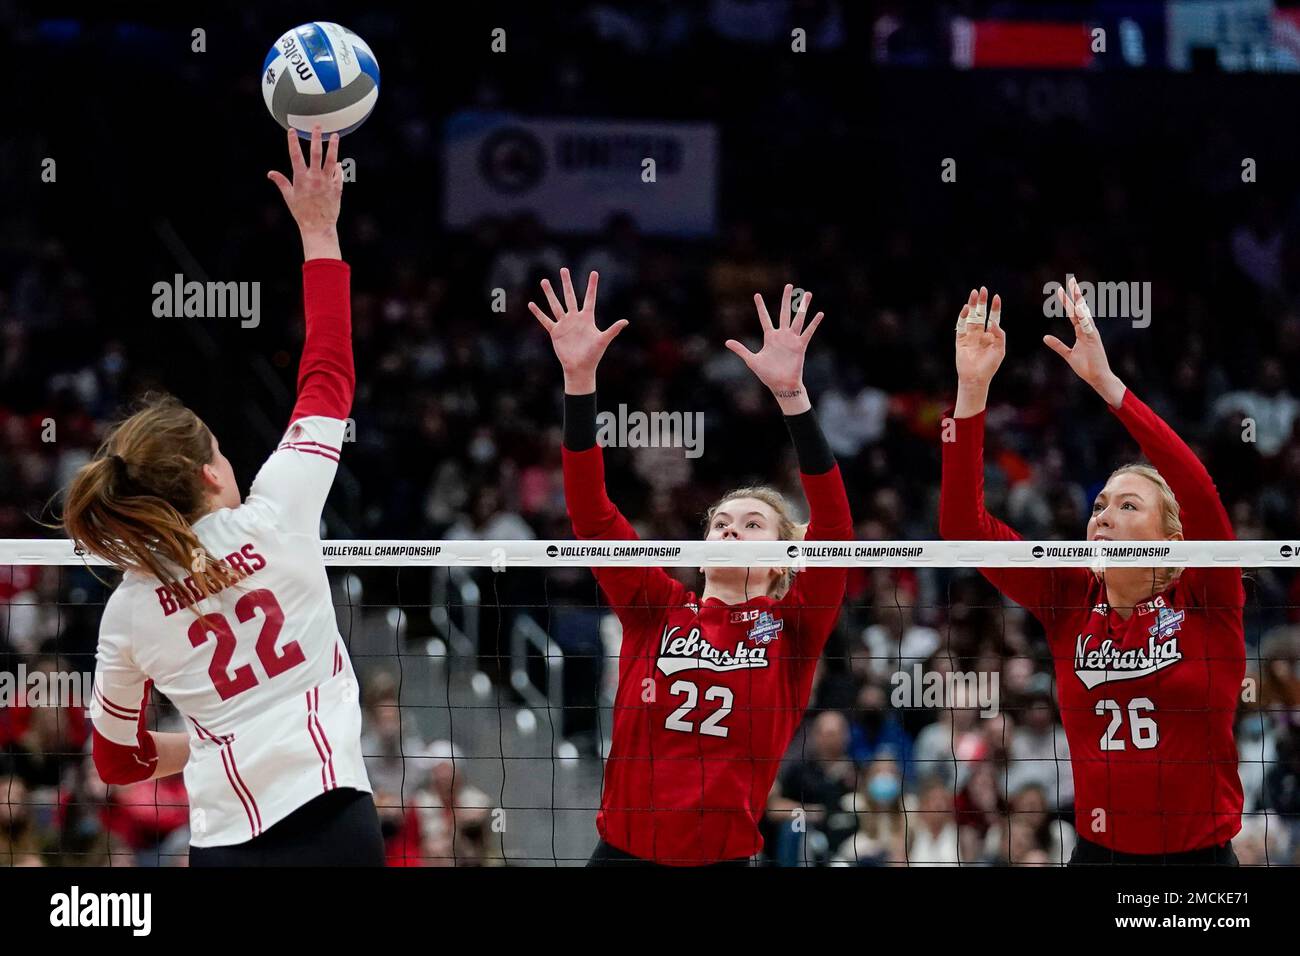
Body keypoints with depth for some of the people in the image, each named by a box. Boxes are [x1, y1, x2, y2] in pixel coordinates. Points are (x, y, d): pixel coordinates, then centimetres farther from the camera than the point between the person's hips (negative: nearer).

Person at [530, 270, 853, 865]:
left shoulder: (791, 627, 2)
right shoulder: (656, 609, 7)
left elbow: (833, 528, -12)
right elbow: (591, 513, -2)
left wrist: (792, 394, -22)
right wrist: (579, 380, -13)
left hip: (722, 855, -1)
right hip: (622, 850, 1)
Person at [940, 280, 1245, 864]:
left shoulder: (1203, 605, -4)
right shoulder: (1069, 603, 4)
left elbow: (1200, 496, -21)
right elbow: (964, 525, -4)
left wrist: (1106, 383, -25)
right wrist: (971, 389, -13)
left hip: (1199, 859, -3)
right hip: (1096, 855, 3)